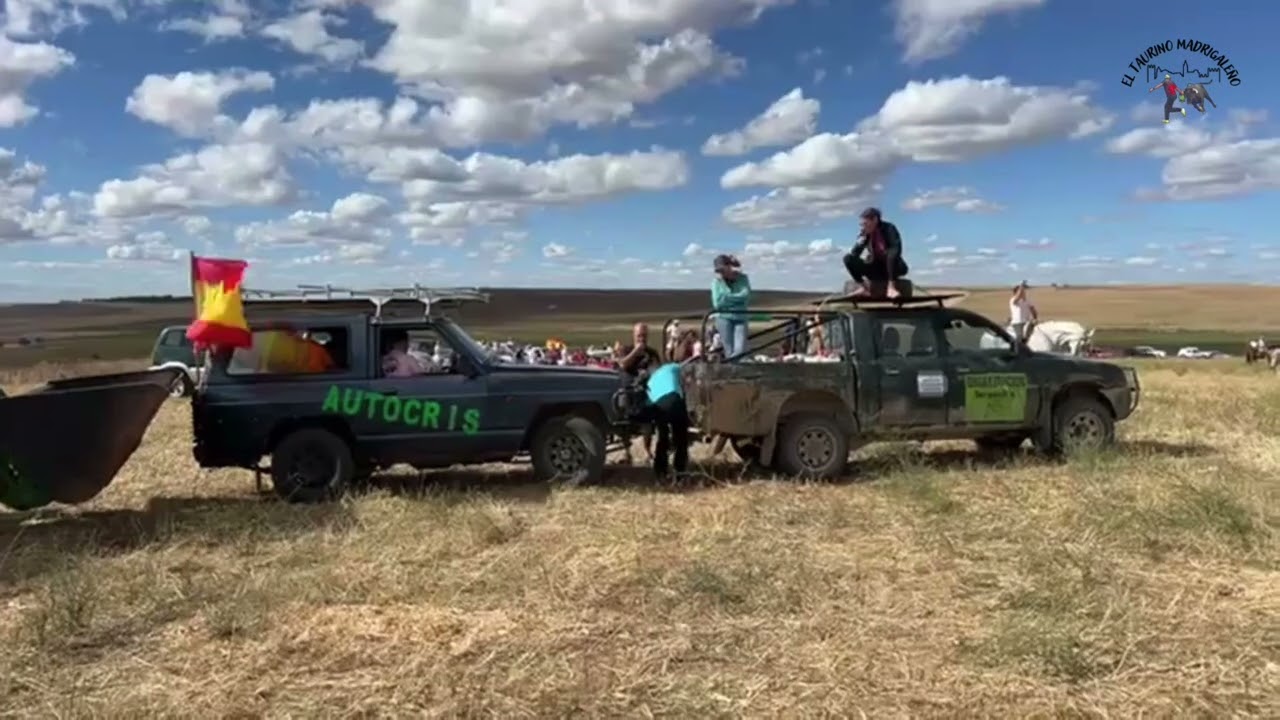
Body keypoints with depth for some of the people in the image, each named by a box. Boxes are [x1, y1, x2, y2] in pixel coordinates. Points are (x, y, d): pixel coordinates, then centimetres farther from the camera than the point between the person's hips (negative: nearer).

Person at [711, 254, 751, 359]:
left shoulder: (743, 278, 1)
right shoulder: (717, 282, -1)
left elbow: (746, 297, -12)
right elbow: (717, 303, -10)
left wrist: (727, 297, -10)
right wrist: (736, 298, -8)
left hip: (740, 318, 1)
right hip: (724, 318, -1)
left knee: (740, 350, -13)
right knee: (730, 352, -2)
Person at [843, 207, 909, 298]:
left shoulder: (889, 229, -15)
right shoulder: (866, 233, -3)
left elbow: (896, 250, -25)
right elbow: (854, 254, -9)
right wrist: (861, 241, -22)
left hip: (892, 267, -4)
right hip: (876, 268, 4)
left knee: (892, 254, -38)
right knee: (848, 259, -13)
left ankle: (891, 286, -30)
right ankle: (863, 287, -15)